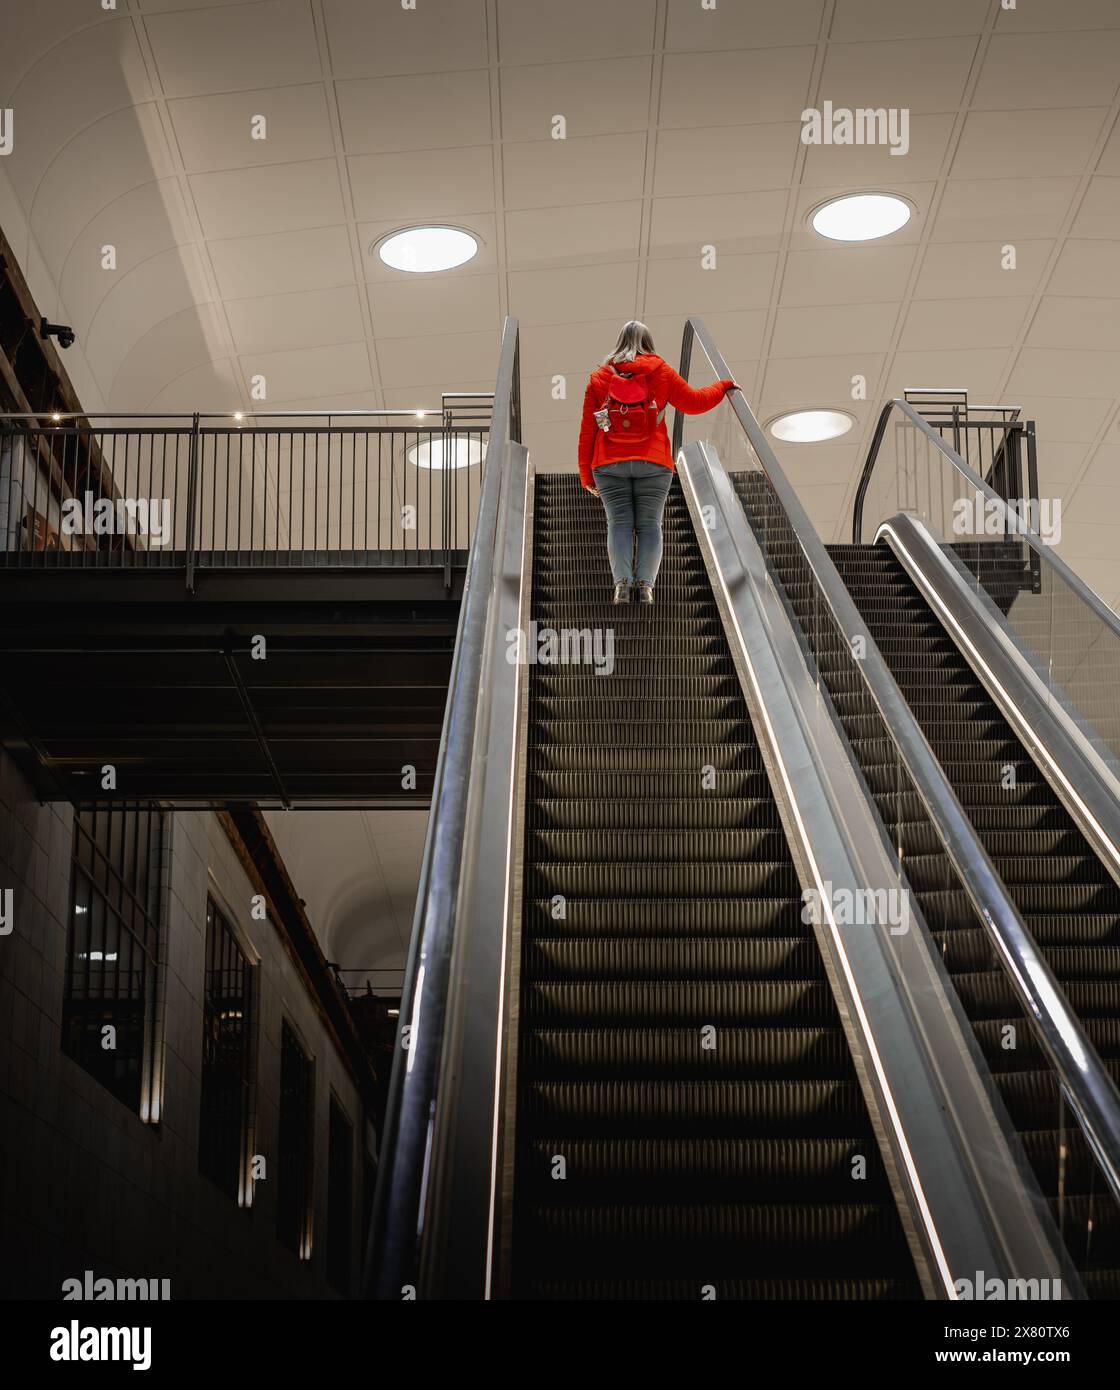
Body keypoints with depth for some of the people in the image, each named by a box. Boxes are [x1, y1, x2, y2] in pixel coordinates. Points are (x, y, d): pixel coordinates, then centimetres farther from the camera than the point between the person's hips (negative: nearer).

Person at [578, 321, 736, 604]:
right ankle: (645, 583, -12)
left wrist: (586, 474, 11)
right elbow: (694, 402, 12)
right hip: (653, 463, -1)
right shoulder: (660, 372, 4)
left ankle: (622, 582, -15)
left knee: (619, 523, 1)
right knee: (649, 524, 2)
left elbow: (587, 429, 6)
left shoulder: (599, 378, 7)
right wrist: (725, 386, 29)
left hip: (609, 464, 1)